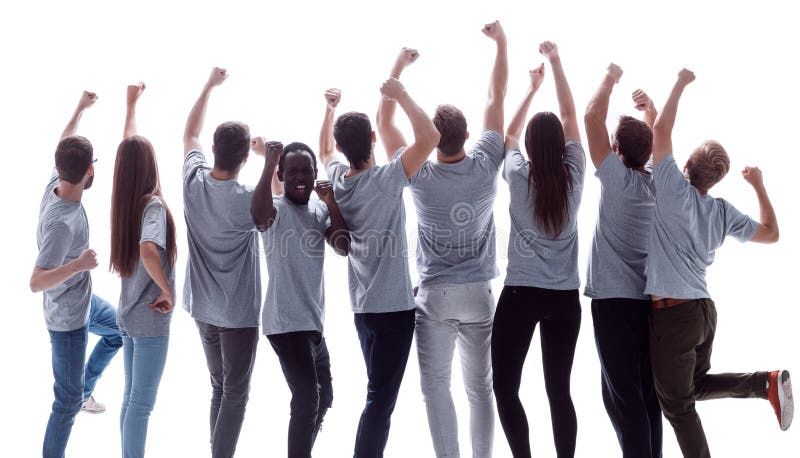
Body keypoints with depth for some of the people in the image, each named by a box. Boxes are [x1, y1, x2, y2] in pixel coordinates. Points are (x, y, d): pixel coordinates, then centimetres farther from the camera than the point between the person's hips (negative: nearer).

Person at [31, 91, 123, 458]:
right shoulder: (61, 222, -37)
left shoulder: (55, 185, -14)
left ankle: (84, 392, 45)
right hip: (68, 319, -9)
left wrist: (80, 109, 19)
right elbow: (36, 282, -36)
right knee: (68, 401, 2)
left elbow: (64, 146, 8)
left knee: (120, 329, 34)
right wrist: (77, 265, -50)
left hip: (84, 301, 9)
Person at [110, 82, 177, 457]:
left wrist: (131, 102, 27)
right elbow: (148, 251, -37)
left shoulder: (122, 202, 2)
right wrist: (168, 291, -22)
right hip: (150, 319, -8)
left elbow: (128, 150, 16)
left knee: (131, 398, 15)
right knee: (141, 403, -1)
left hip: (128, 314, 8)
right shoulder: (153, 205, -18)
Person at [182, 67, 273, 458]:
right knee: (236, 394, 2)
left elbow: (190, 134, 10)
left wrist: (209, 86, 17)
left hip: (202, 308, 6)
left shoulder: (193, 182, -8)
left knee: (219, 389, 18)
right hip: (239, 312, -6)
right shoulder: (248, 200, -23)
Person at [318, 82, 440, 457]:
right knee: (381, 400, -5)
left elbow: (324, 150, 26)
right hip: (393, 305, -8)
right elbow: (429, 137, -28)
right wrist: (401, 95, -17)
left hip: (362, 306, 8)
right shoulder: (385, 181, -19)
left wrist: (330, 109, 29)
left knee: (378, 394, 21)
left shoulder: (337, 180, 2)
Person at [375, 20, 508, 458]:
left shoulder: (419, 176, -11)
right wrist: (501, 43, 9)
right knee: (480, 386, 9)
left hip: (434, 296, -2)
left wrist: (399, 65, 5)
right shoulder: (486, 166, -8)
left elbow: (383, 120, 0)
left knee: (436, 386, 4)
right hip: (478, 293, 2)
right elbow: (496, 98, 1)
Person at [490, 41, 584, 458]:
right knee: (559, 389, 6)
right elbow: (570, 116, 8)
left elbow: (509, 134, 15)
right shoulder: (573, 176, -2)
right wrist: (556, 61, 13)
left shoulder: (518, 176, -5)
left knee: (505, 386, 4)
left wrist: (532, 87, 25)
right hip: (564, 297, 2)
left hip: (520, 294, -2)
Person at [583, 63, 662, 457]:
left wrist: (610, 78, 1)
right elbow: (657, 140, 29)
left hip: (615, 299, -7)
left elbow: (592, 117, -10)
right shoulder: (659, 182, 7)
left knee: (622, 395, -6)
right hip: (650, 298, 7)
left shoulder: (618, 178, -11)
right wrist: (650, 110, 24)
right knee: (647, 391, 11)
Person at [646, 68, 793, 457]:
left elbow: (661, 131, -11)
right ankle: (768, 382, 6)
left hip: (672, 312, -7)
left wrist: (680, 84, -1)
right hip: (704, 309, 7)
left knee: (677, 405, 3)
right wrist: (759, 185, 21)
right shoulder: (723, 212, 4)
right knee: (697, 385, 25)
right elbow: (770, 233, 16)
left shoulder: (675, 192, -13)